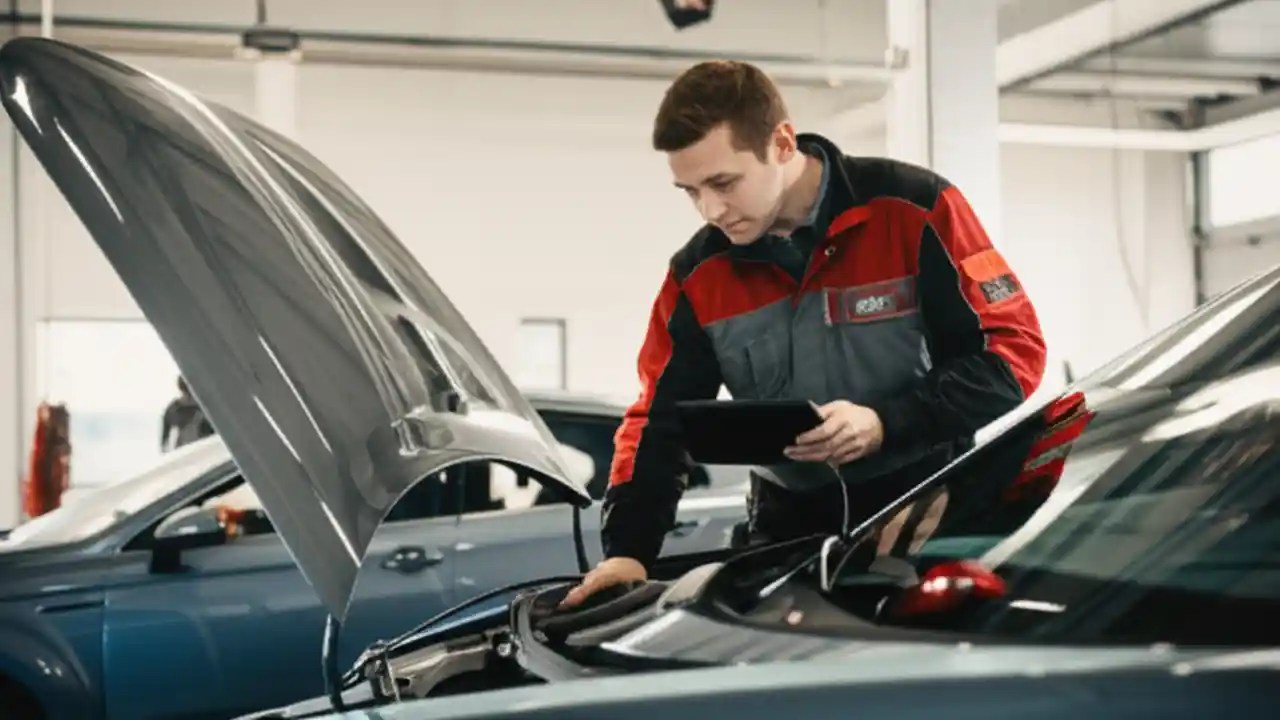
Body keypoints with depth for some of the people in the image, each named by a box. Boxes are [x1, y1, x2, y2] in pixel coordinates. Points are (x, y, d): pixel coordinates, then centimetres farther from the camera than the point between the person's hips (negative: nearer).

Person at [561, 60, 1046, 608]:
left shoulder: (916, 212, -12)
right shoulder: (697, 277, 0)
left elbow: (1013, 351, -11)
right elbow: (659, 420, 5)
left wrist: (886, 425, -24)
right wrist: (627, 550, -10)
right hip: (792, 526, 3)